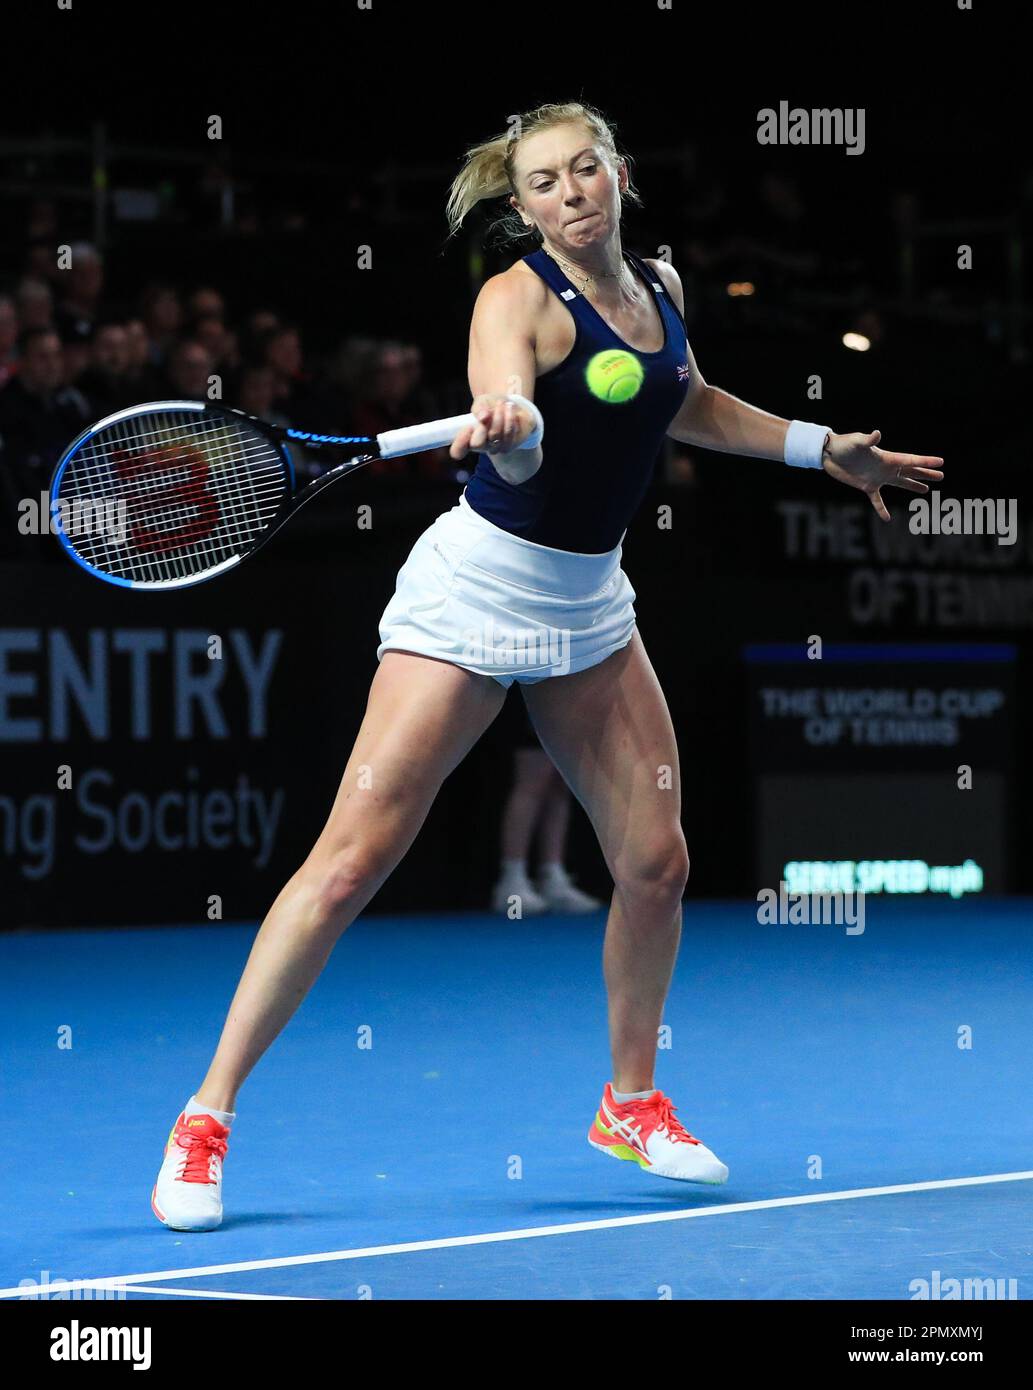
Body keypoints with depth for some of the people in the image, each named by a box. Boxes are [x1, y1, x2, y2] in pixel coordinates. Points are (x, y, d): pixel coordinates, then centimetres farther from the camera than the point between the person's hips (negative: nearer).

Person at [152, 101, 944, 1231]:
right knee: (355, 858, -12)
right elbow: (516, 452, -35)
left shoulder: (658, 286, 6)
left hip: (588, 599, 7)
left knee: (656, 861, 5)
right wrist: (508, 423, -58)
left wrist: (825, 449, 28)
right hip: (478, 584, -7)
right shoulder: (518, 299, -16)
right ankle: (207, 1117, -7)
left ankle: (631, 1103, 27)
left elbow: (688, 405, 27)